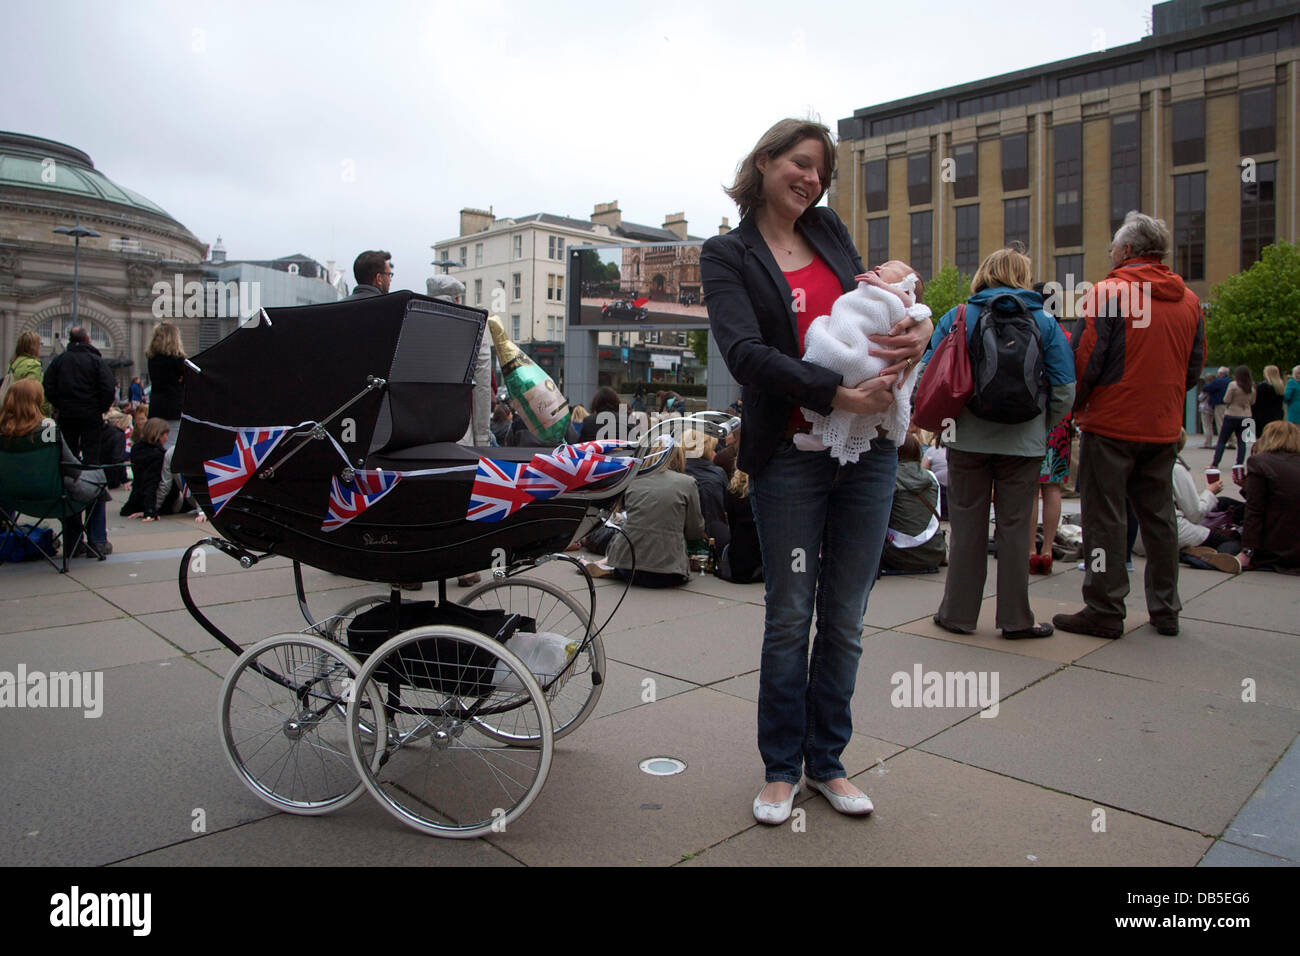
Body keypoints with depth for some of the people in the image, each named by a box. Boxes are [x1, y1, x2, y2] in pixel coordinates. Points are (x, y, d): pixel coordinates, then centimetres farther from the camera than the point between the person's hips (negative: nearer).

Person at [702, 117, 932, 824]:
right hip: (789, 458, -4)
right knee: (789, 619, 4)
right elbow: (745, 354, -13)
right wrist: (836, 394, -23)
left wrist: (920, 327, -5)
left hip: (869, 453, 4)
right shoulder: (727, 255, 1)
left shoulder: (831, 231, 14)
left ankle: (826, 761, 28)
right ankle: (781, 769, 23)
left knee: (844, 620, 11)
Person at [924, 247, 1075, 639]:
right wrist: (1041, 426, 11)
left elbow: (931, 377, -4)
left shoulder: (956, 317, 0)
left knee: (967, 526, 9)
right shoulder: (1044, 322, 1)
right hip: (1023, 444, 0)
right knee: (1014, 528, 8)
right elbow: (1064, 390, -3)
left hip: (968, 440, 0)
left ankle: (958, 613, 16)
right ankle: (1016, 618, 17)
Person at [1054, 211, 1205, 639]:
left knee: (1103, 517, 1)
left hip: (1111, 425, -6)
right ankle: (1165, 608, 22)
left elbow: (1084, 360, -13)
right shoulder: (1189, 300, 9)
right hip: (1164, 429, 6)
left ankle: (1105, 610, 4)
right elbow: (1194, 368, 13)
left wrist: (1075, 407, 1)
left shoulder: (1107, 293, -11)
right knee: (1158, 515, 14)